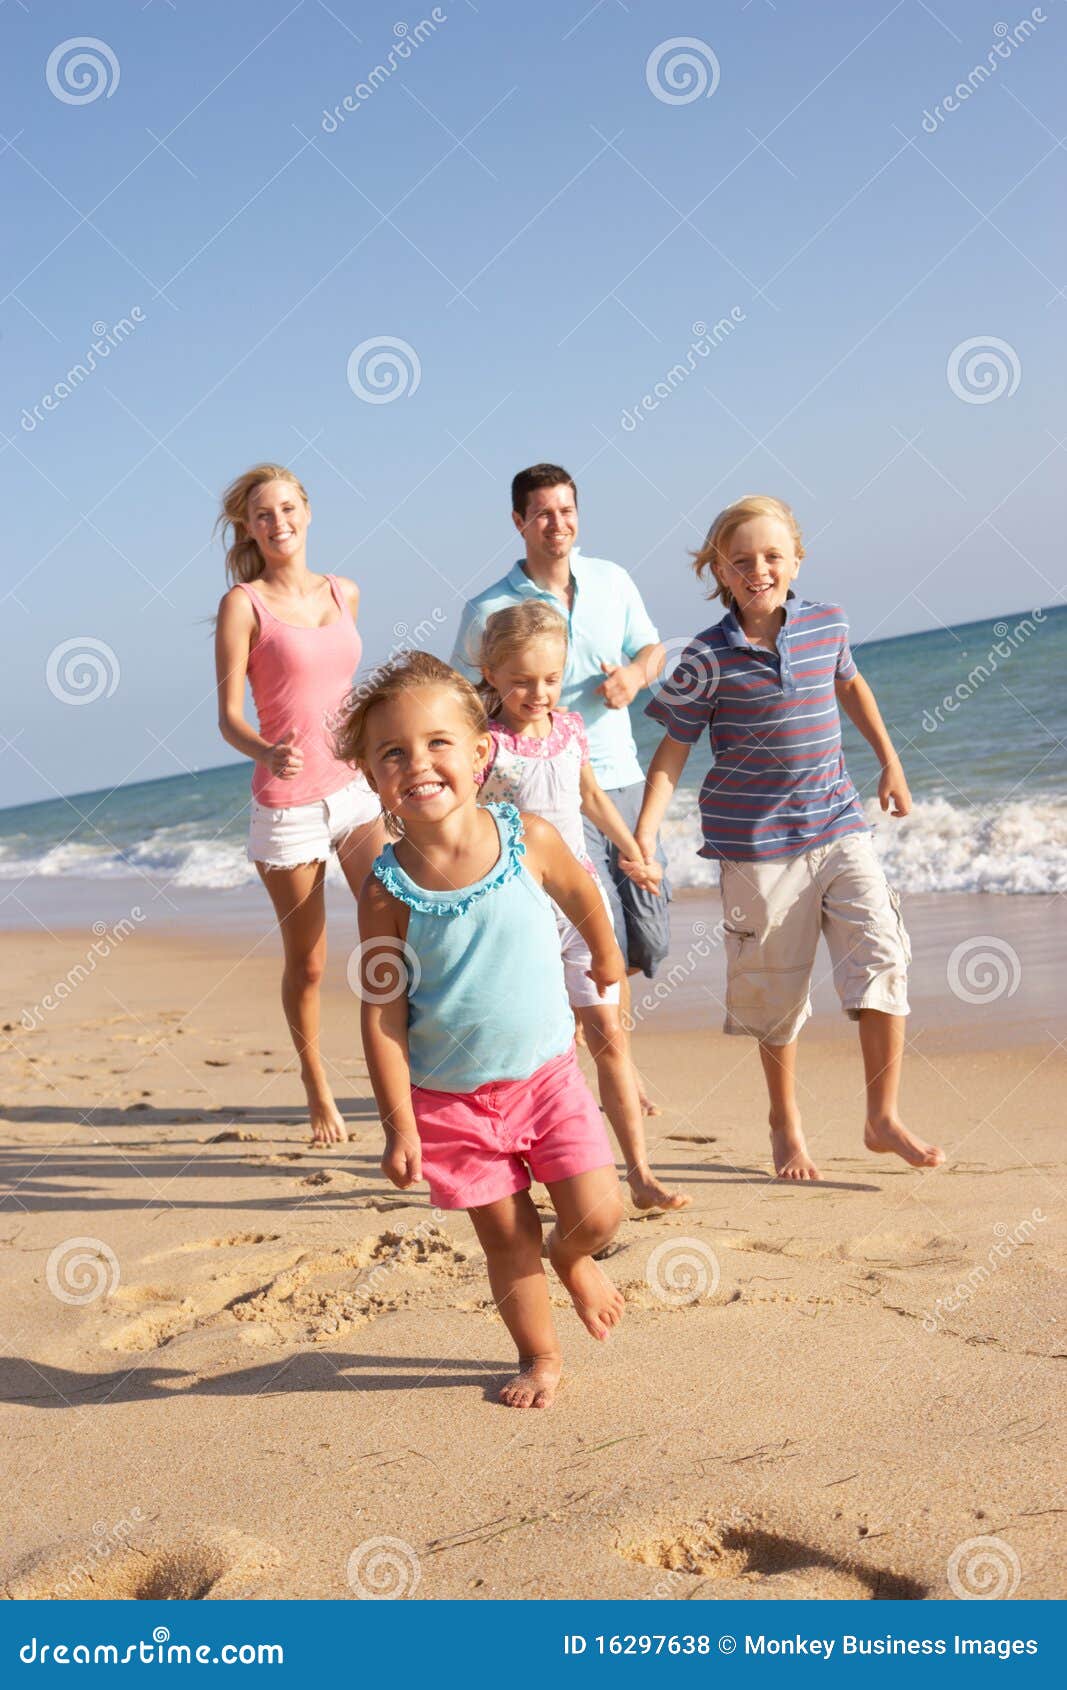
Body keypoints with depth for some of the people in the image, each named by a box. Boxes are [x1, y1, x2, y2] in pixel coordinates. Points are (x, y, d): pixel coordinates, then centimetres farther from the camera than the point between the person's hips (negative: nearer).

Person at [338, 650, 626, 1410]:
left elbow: (580, 892, 11)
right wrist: (399, 1126, -12)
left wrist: (607, 955, 28)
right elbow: (381, 1014, -12)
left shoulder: (529, 839, -12)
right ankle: (541, 1356, 31)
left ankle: (572, 1257, 34)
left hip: (547, 1071, 1)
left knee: (597, 1214, -2)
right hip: (448, 1098, -1)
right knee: (506, 1239, 7)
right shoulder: (388, 890, -16)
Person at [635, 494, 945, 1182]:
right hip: (756, 840, -3)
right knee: (776, 989, 8)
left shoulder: (829, 624, 1)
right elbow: (672, 753, -4)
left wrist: (890, 763, 27)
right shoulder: (709, 657, -10)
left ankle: (884, 1116, 3)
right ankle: (786, 1122, 30)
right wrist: (643, 838, -12)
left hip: (838, 823, 3)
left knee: (882, 954, -10)